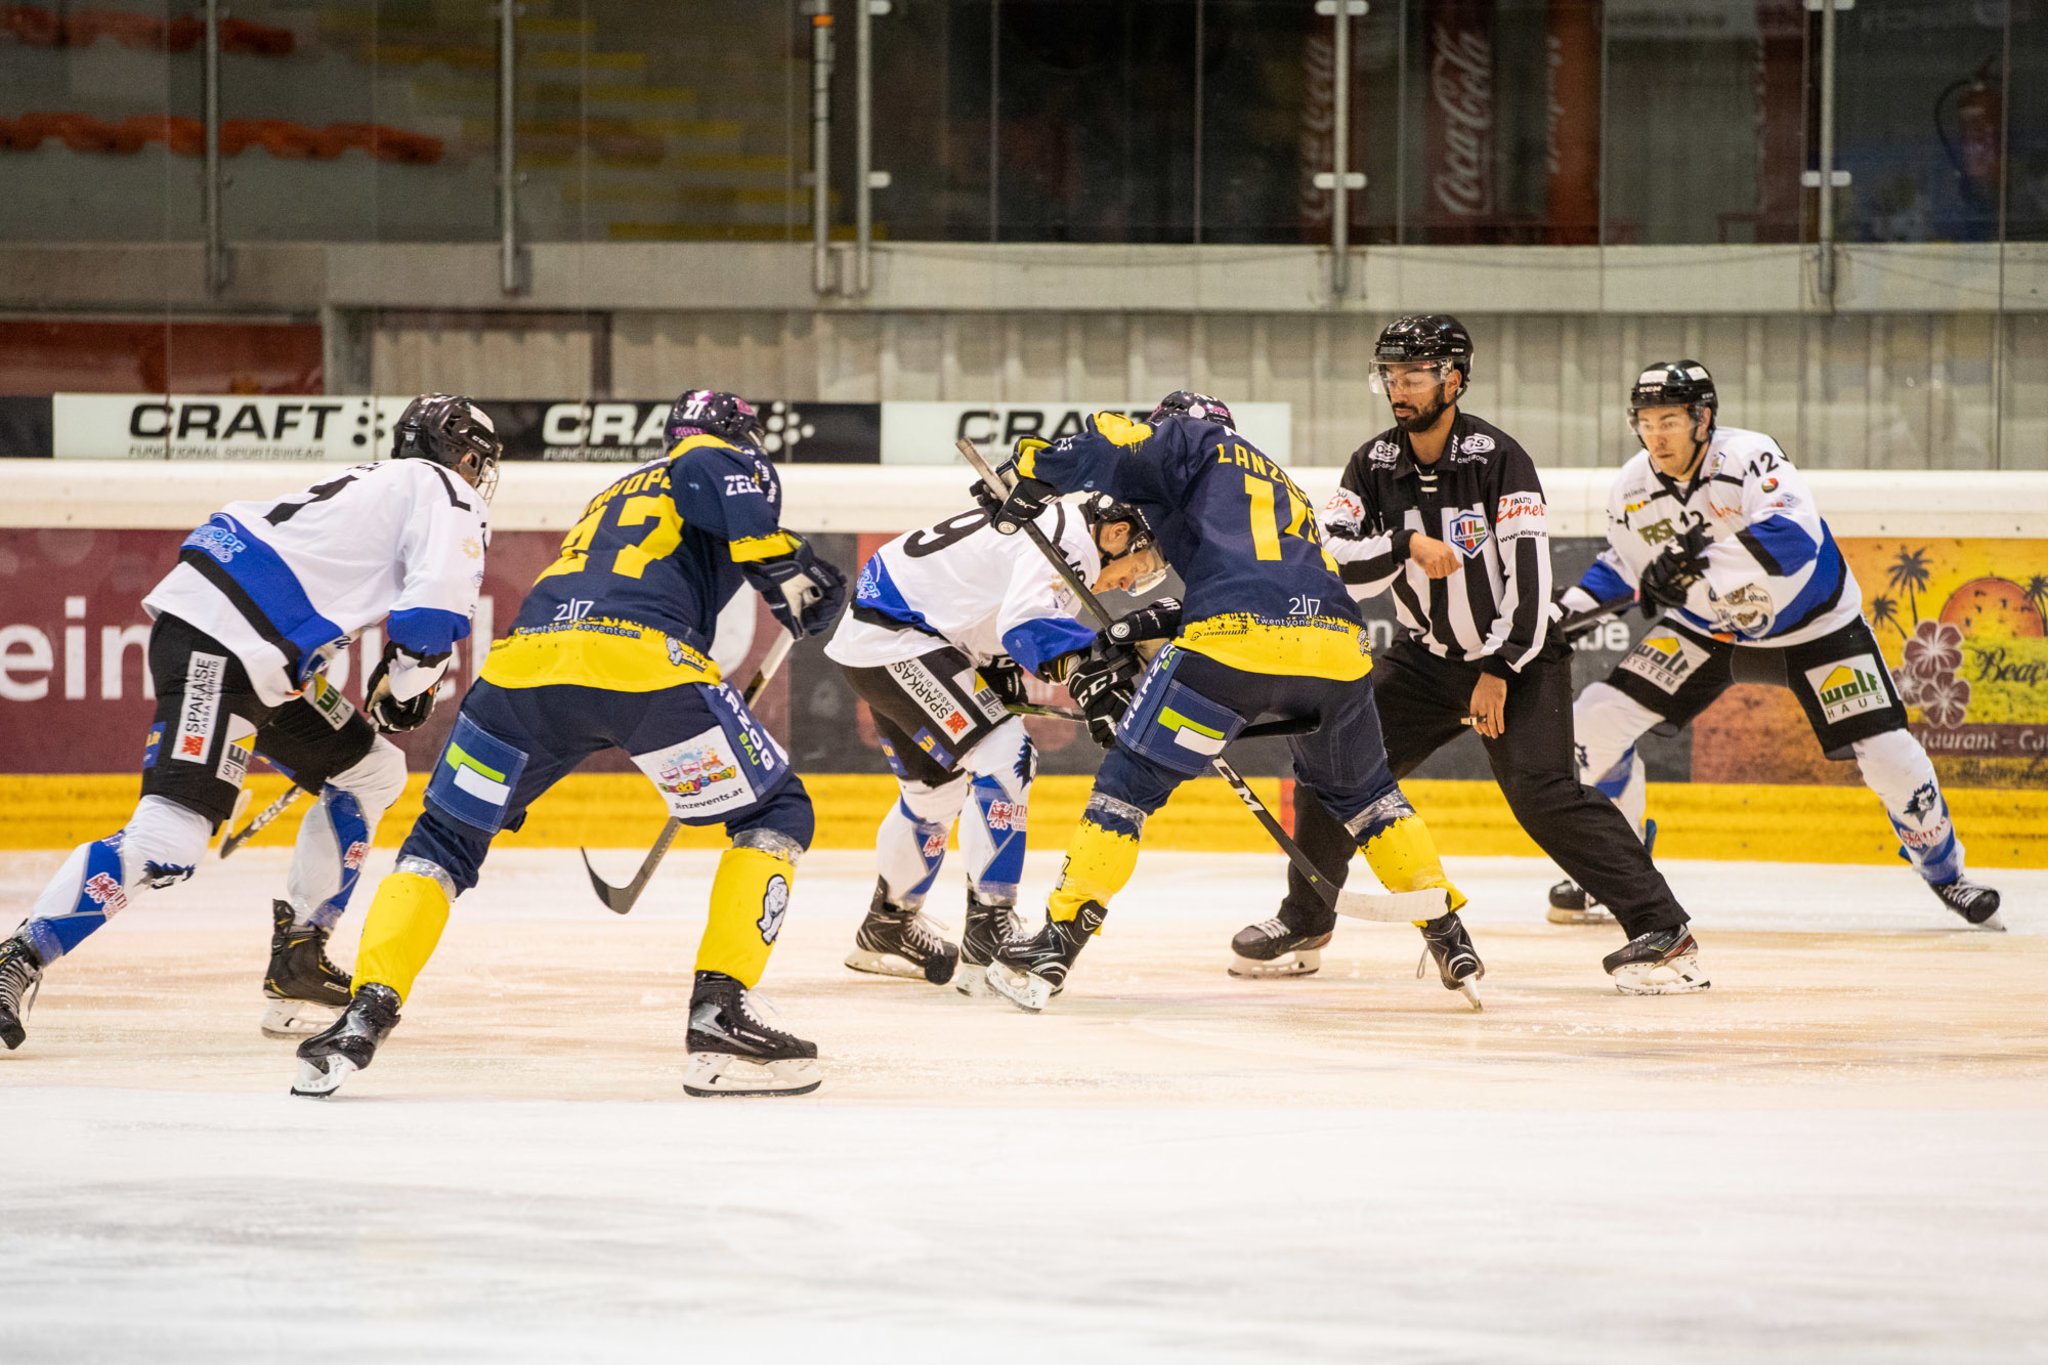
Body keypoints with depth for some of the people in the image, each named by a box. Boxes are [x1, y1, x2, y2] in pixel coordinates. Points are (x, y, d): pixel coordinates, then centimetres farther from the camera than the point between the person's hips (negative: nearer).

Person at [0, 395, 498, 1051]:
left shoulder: (373, 484, 29)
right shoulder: (442, 491, 1)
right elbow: (438, 602, -13)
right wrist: (407, 682, 4)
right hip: (211, 648, -10)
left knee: (371, 771, 20)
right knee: (169, 840, -20)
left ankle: (297, 964, 19)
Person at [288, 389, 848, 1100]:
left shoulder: (614, 495, 41)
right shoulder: (722, 458, 22)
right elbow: (722, 481, -5)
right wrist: (786, 567, -7)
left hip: (521, 665, 5)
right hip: (641, 659, -5)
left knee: (444, 838, 24)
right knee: (775, 813, 13)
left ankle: (364, 1018, 4)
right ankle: (720, 1014, -1)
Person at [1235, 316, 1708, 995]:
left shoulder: (1497, 457, -18)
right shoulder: (1374, 465, -2)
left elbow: (1528, 571, -21)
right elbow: (1333, 563, -12)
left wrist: (1499, 672, -23)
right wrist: (1407, 544, -28)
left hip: (1517, 656, -6)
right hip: (1428, 656, 6)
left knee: (1542, 792, -23)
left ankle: (1663, 931, -24)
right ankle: (1303, 924, 18)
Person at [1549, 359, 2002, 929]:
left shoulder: (1748, 458, -30)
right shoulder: (1633, 488, -11)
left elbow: (1794, 537, -45)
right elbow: (1624, 562, 8)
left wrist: (1703, 565, -52)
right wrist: (1574, 605, -9)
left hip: (1811, 625, -4)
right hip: (1705, 627, 4)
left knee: (1886, 752, -11)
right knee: (1597, 721, -11)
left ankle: (1944, 871, 16)